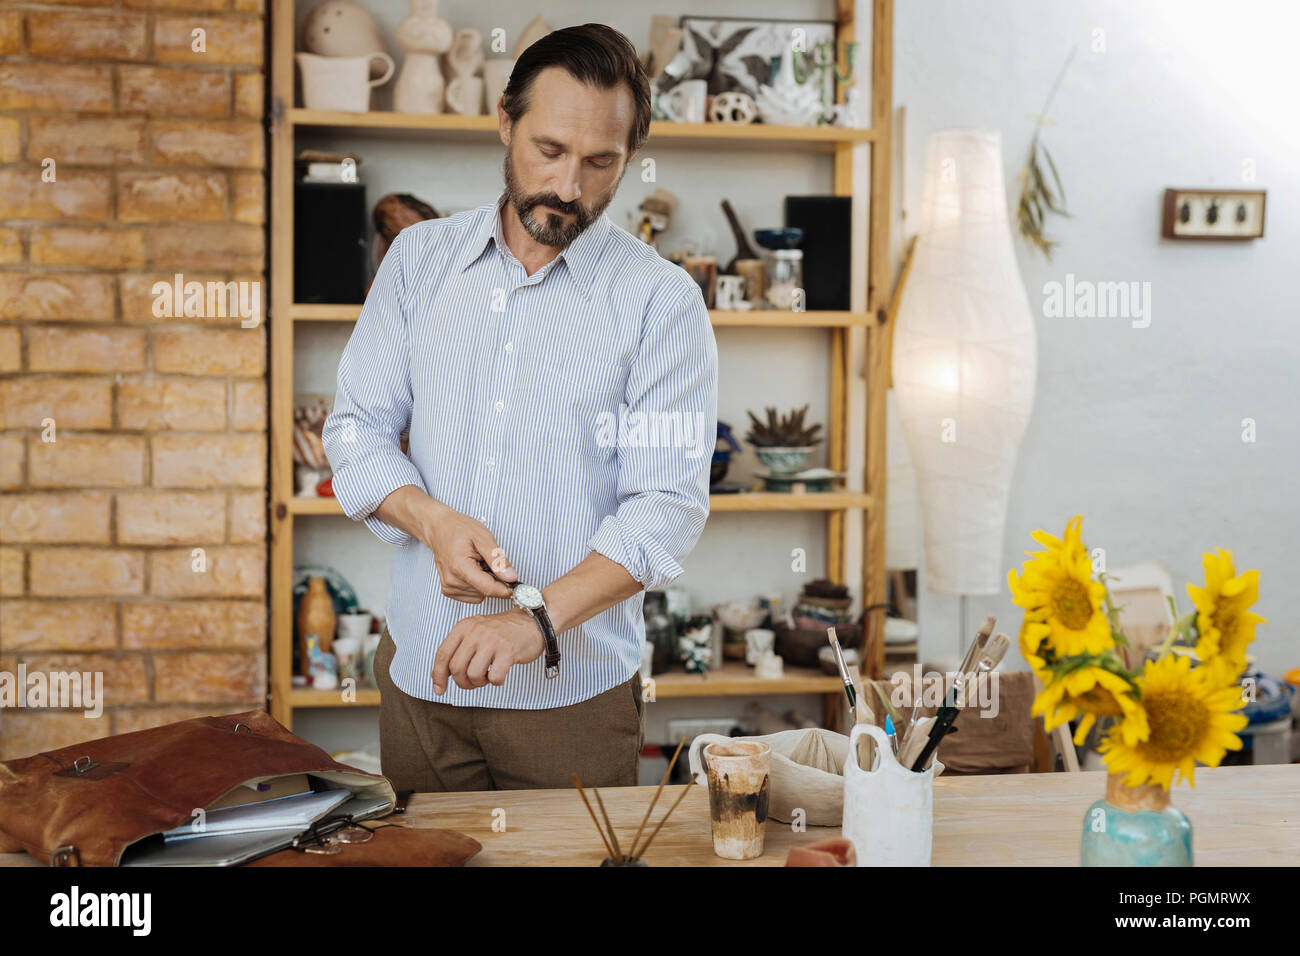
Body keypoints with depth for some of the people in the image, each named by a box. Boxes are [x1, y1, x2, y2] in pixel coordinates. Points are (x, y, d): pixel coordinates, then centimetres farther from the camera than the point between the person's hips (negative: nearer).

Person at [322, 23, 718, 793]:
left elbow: (668, 505, -14)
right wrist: (434, 521, -16)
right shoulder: (421, 257, 5)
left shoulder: (661, 298, -7)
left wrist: (537, 618, -27)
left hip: (575, 690, -3)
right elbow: (357, 427, 4)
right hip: (420, 669, 3)